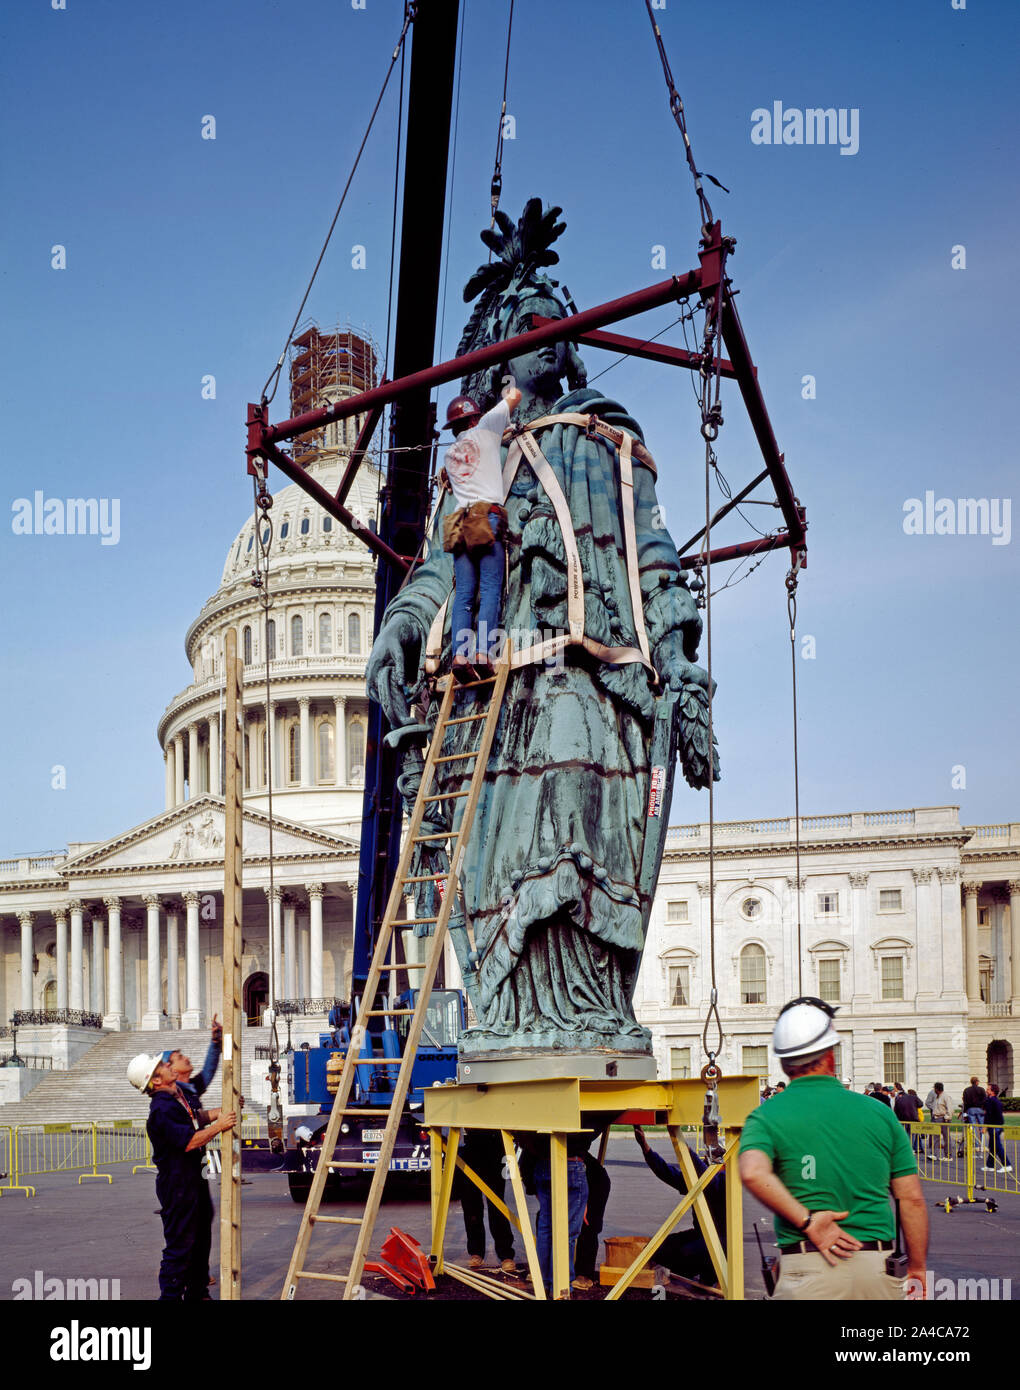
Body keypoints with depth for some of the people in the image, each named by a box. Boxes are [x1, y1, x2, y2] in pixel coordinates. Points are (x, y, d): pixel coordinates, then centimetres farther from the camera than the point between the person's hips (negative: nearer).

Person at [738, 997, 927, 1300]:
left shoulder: (766, 1117, 1)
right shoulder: (879, 1113, 8)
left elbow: (753, 1173, -20)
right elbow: (912, 1199, 7)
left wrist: (806, 1220, -13)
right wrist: (917, 1268, 17)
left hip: (809, 1270, -2)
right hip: (878, 1269, 2)